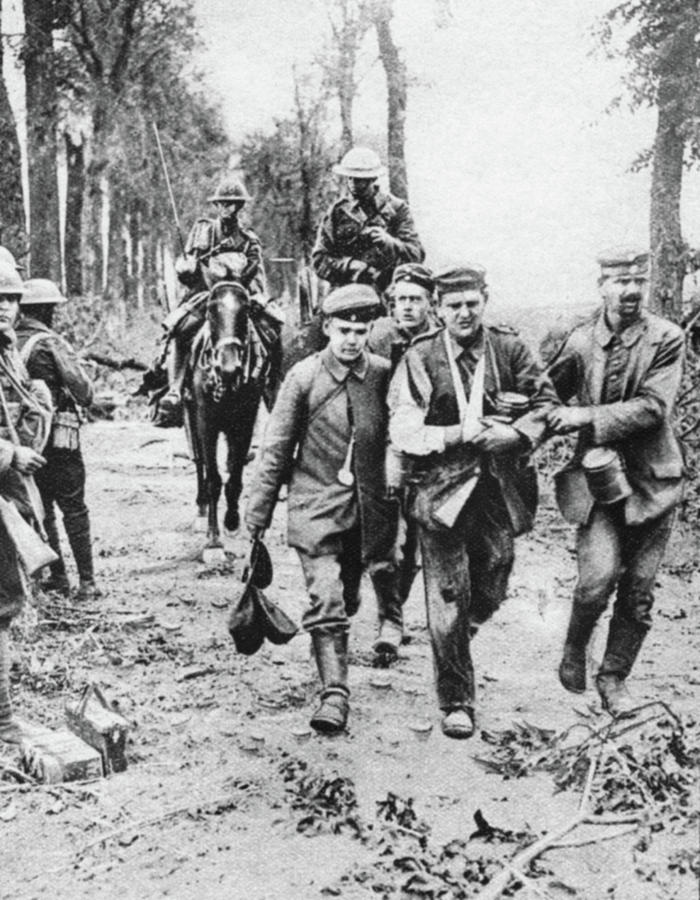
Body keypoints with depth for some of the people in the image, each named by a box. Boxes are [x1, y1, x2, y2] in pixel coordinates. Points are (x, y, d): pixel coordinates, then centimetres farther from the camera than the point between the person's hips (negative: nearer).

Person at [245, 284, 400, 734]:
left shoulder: (384, 373, -2)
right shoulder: (304, 377, -6)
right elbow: (277, 449, -2)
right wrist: (258, 513, 0)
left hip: (368, 507, 2)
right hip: (316, 503, -2)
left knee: (347, 598, 16)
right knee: (326, 601, -10)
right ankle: (335, 692, -6)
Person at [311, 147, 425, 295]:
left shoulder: (397, 208, 9)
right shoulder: (337, 211, 10)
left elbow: (417, 255, 2)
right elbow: (319, 260, 6)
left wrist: (388, 242, -18)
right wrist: (355, 268, -9)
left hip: (389, 292, 0)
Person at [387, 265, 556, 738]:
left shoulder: (510, 349, 1)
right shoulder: (420, 357, -4)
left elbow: (547, 405, 5)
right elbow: (402, 431, -7)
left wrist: (514, 435, -12)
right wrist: (458, 435, -18)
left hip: (499, 488, 2)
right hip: (441, 488, -2)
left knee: (489, 592, 11)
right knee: (448, 598, -1)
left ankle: (458, 640, 45)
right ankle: (456, 701, 13)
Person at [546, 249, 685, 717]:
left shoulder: (667, 339, -6)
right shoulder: (581, 340, 2)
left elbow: (652, 409, -15)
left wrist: (588, 417, -19)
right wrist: (543, 416, -2)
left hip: (651, 479, 0)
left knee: (638, 591, 6)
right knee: (599, 574, -17)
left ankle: (614, 677, 26)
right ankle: (575, 647, 13)